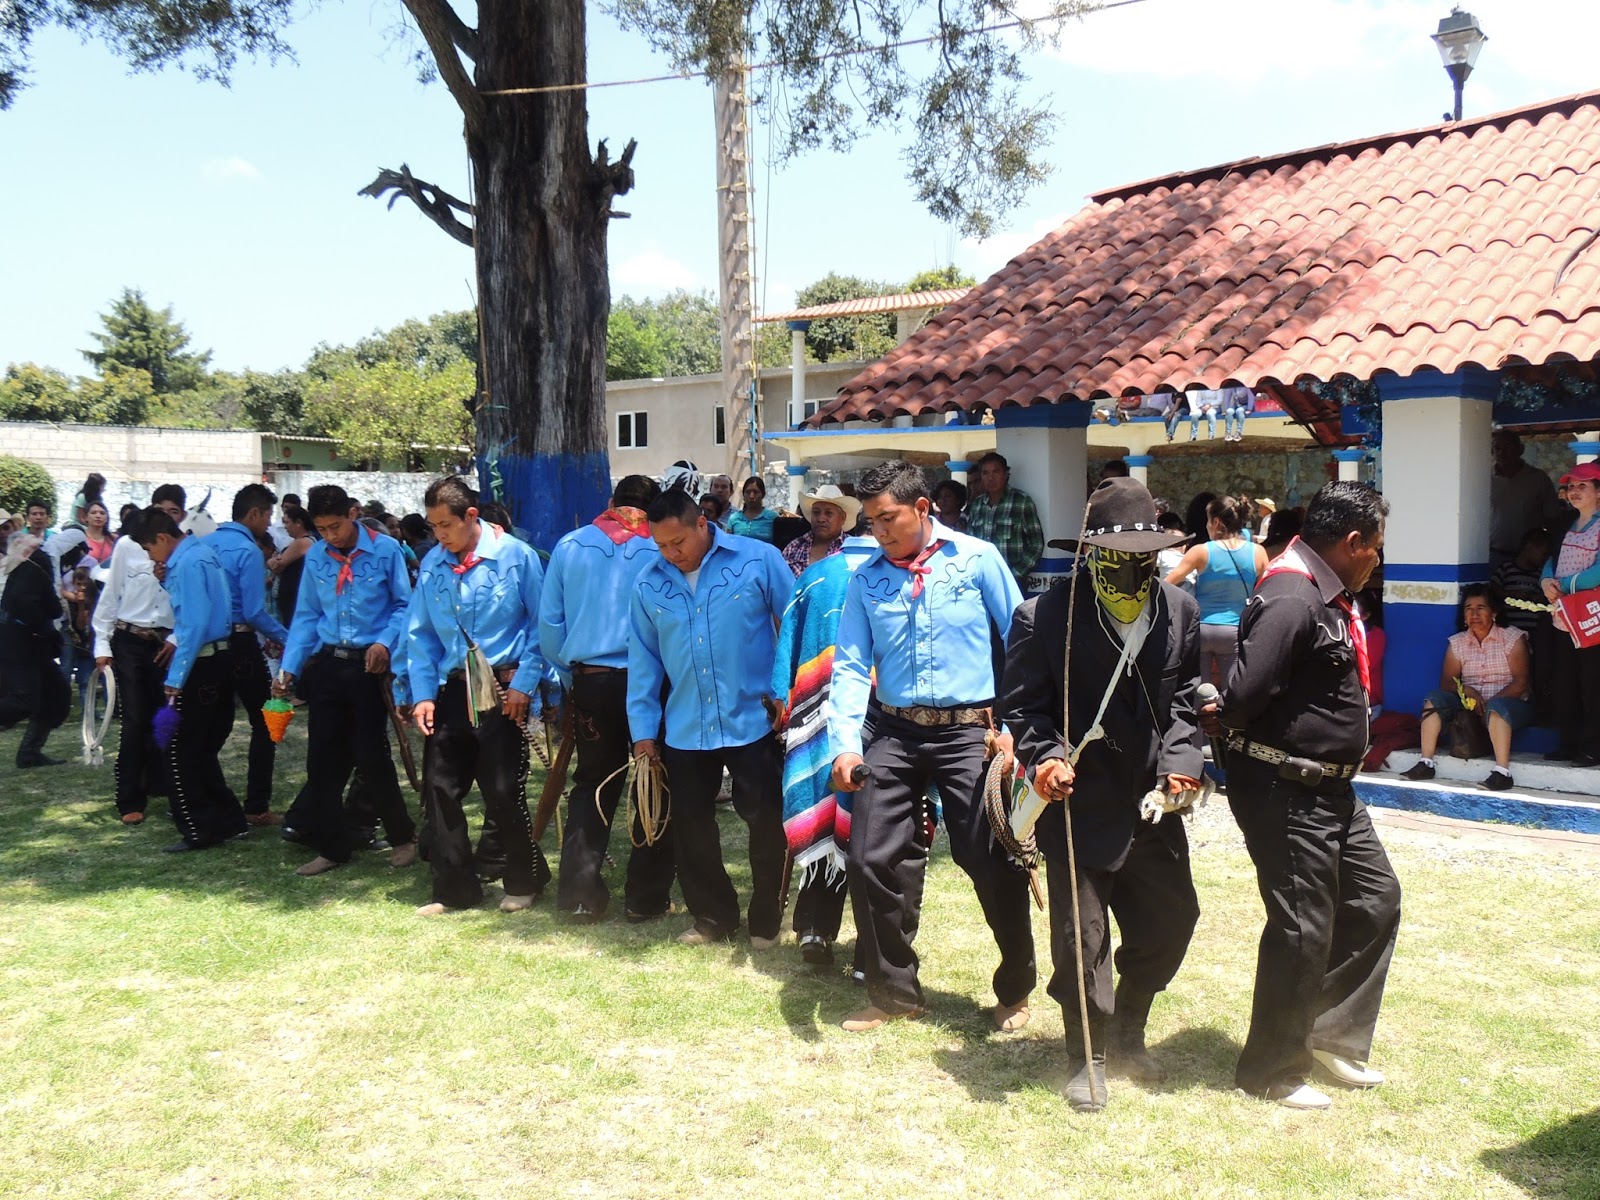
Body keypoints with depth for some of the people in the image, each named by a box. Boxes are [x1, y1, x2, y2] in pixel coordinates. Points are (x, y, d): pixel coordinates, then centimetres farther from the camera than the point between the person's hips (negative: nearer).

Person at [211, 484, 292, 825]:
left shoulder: (206, 544, 7)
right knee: (264, 723, 3)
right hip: (240, 645, -7)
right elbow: (254, 612, -20)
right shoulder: (249, 551, -15)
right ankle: (256, 807, 2)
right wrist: (284, 638, -5)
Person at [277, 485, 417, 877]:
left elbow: (404, 606, -2)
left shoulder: (384, 550, -7)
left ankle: (402, 837, 17)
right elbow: (307, 616, 10)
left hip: (368, 665, -4)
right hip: (326, 664, 4)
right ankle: (332, 846, 20)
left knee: (371, 756, -3)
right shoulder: (315, 557, 5)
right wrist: (289, 668, 2)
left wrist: (385, 642, -18)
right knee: (323, 758, 7)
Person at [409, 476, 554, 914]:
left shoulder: (515, 555, -8)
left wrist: (524, 684, -11)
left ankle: (525, 881, 22)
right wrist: (422, 693, 1)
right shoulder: (432, 565, 4)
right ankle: (454, 888, 20)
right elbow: (421, 635, 10)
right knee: (439, 787, 5)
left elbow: (541, 625, -6)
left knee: (503, 791, 0)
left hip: (503, 689, -4)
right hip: (452, 689, 5)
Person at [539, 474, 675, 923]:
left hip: (590, 681, 3)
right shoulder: (662, 550, -6)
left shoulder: (569, 546, 3)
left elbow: (549, 623, 3)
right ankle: (646, 897, 13)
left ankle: (580, 894, 16)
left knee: (591, 786, 15)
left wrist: (568, 676, 14)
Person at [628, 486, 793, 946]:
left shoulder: (759, 560, -8)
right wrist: (643, 730, 5)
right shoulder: (649, 584, 2)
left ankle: (766, 920, 26)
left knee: (767, 822, 6)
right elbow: (643, 661, 7)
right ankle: (713, 918, 32)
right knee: (690, 828, 12)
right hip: (684, 729, 4)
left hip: (754, 721, -3)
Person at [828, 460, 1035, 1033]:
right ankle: (892, 989, 21)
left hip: (971, 730, -3)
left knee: (993, 863, 1)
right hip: (896, 733, 3)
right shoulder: (865, 579, 6)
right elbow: (851, 665, 1)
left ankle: (1017, 988, 25)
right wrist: (845, 742, -12)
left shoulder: (977, 559, -3)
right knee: (871, 859, 1)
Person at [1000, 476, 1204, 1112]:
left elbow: (1185, 700, 11)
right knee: (1081, 935, 3)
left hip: (1153, 804, 5)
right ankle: (1087, 1056, 24)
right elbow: (1022, 705, -5)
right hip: (1078, 805, -4)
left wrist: (1180, 760, -4)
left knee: (1172, 918, 14)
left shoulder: (1180, 610, 3)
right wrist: (1044, 756, -22)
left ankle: (1127, 1032, 38)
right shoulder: (1044, 617, -10)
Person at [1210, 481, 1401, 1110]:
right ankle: (1273, 1071, 18)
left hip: (1329, 788, 11)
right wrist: (1217, 722, -10)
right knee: (1302, 927, 0)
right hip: (1285, 791, -11)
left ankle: (1333, 1035, 31)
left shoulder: (1330, 599, 12)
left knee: (1374, 899, 18)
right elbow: (1247, 693, -29)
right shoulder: (1291, 602, -23)